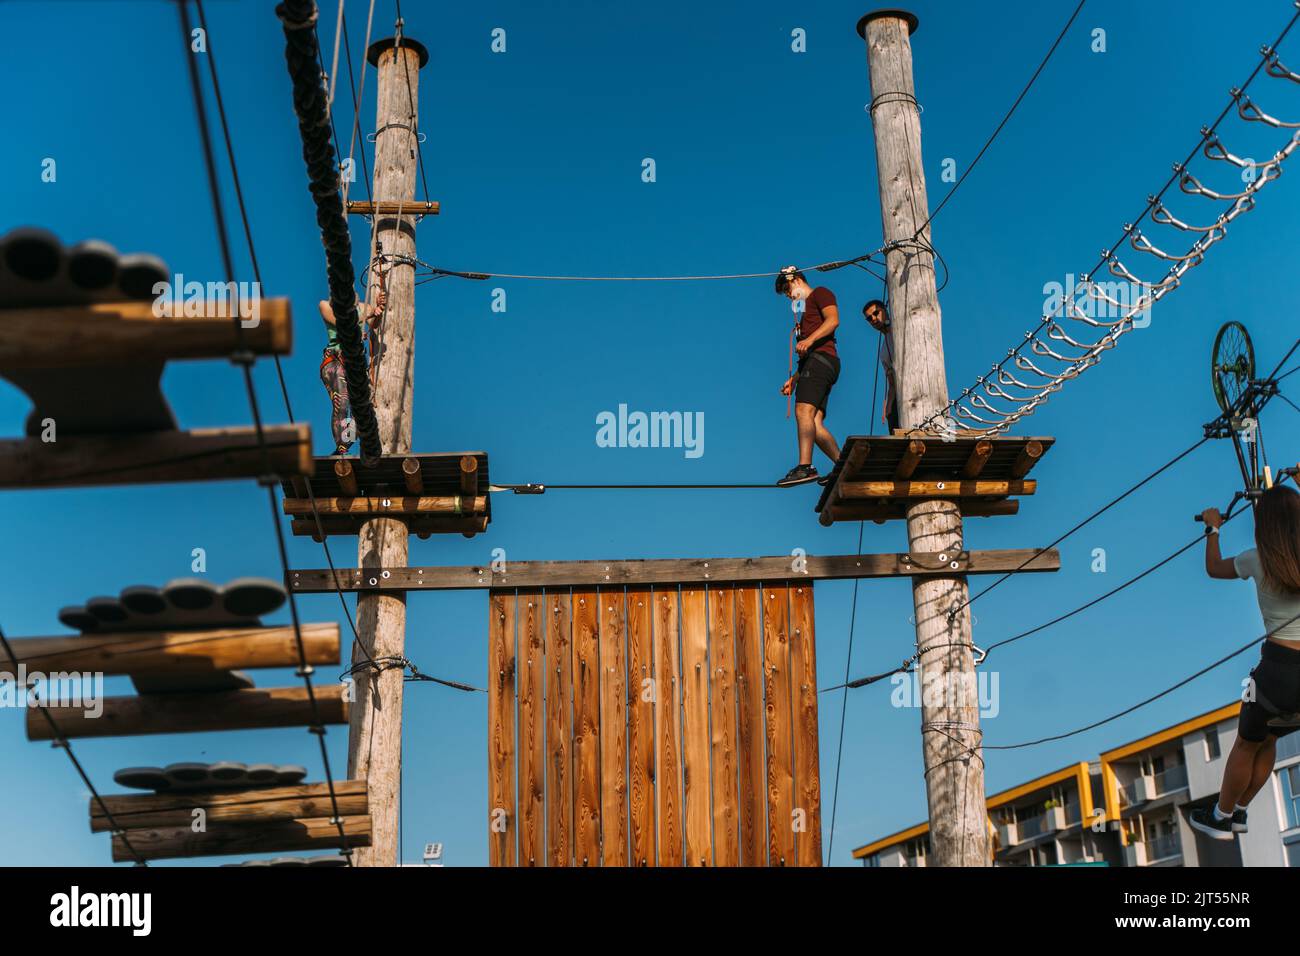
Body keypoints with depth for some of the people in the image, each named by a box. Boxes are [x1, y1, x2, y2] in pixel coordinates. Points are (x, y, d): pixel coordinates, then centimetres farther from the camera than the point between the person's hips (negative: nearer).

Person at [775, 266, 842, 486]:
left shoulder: (820, 293, 8)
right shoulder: (806, 310, 35)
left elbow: (833, 319, -13)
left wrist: (809, 340, -25)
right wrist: (793, 379, 26)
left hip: (821, 359, -10)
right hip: (812, 362, 10)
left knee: (803, 411, -25)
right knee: (814, 424, -3)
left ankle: (805, 467, -37)